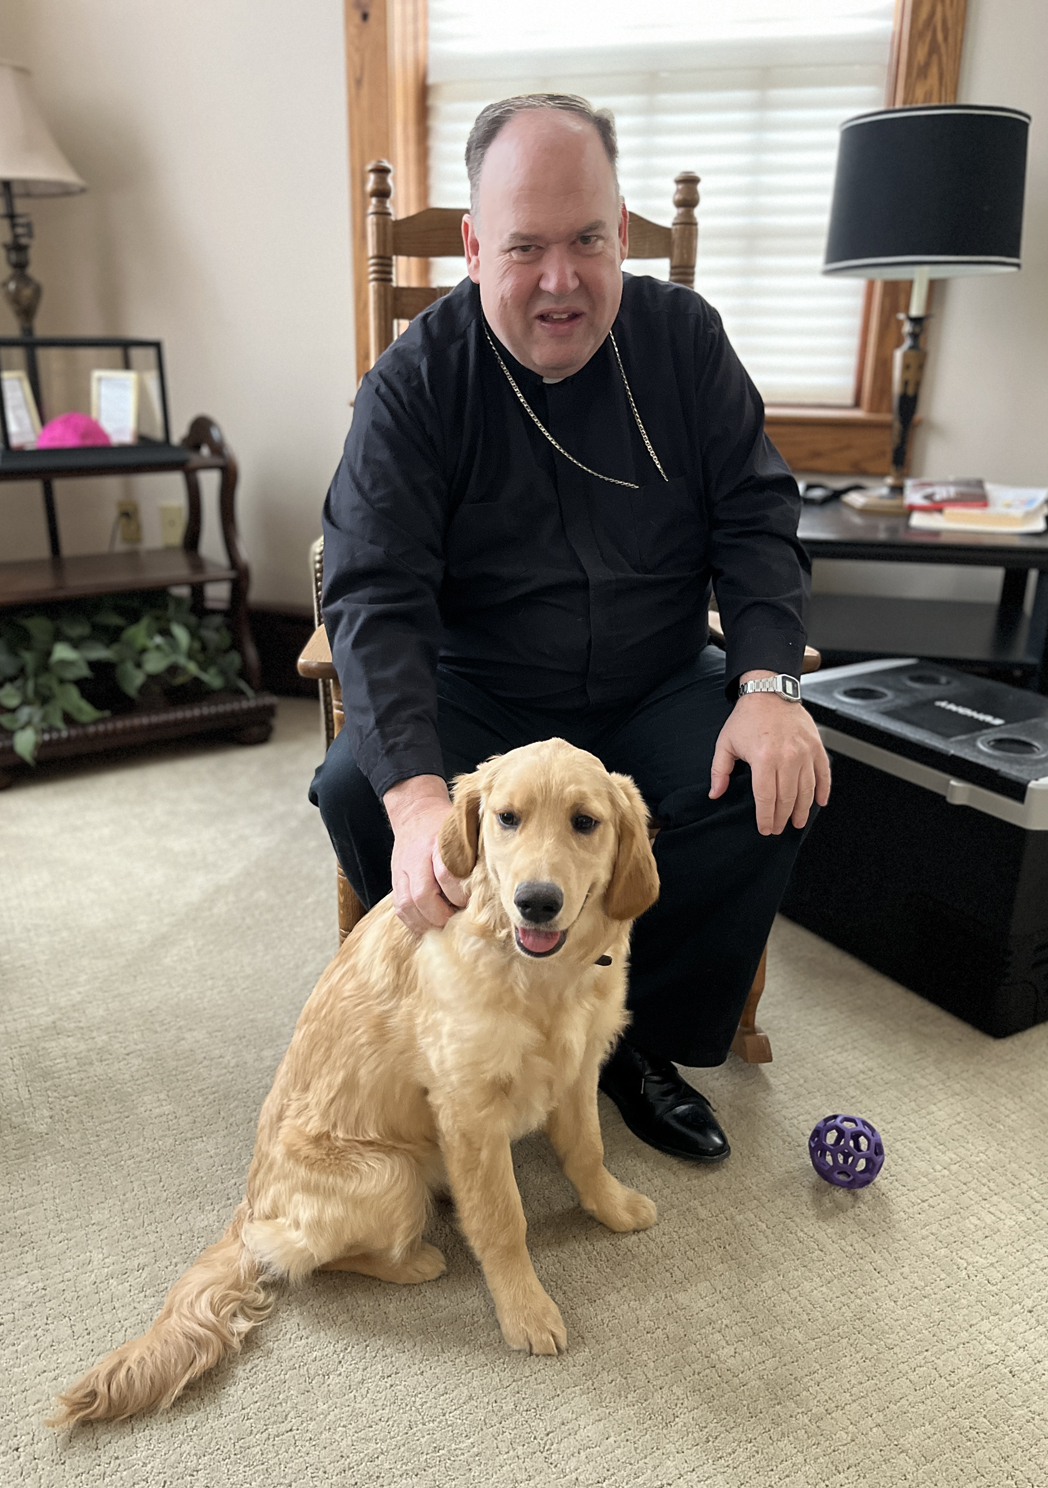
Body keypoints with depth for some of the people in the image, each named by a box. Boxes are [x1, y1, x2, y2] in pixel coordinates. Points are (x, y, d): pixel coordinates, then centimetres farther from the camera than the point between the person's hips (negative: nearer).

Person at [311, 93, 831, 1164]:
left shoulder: (684, 337, 0)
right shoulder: (414, 382, -10)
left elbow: (756, 520, 0)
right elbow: (376, 594, -20)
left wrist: (767, 687, -18)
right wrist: (416, 791, -36)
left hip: (656, 688, 2)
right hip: (475, 695, -1)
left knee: (776, 785, -23)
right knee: (354, 791, -27)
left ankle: (637, 1036, -1)